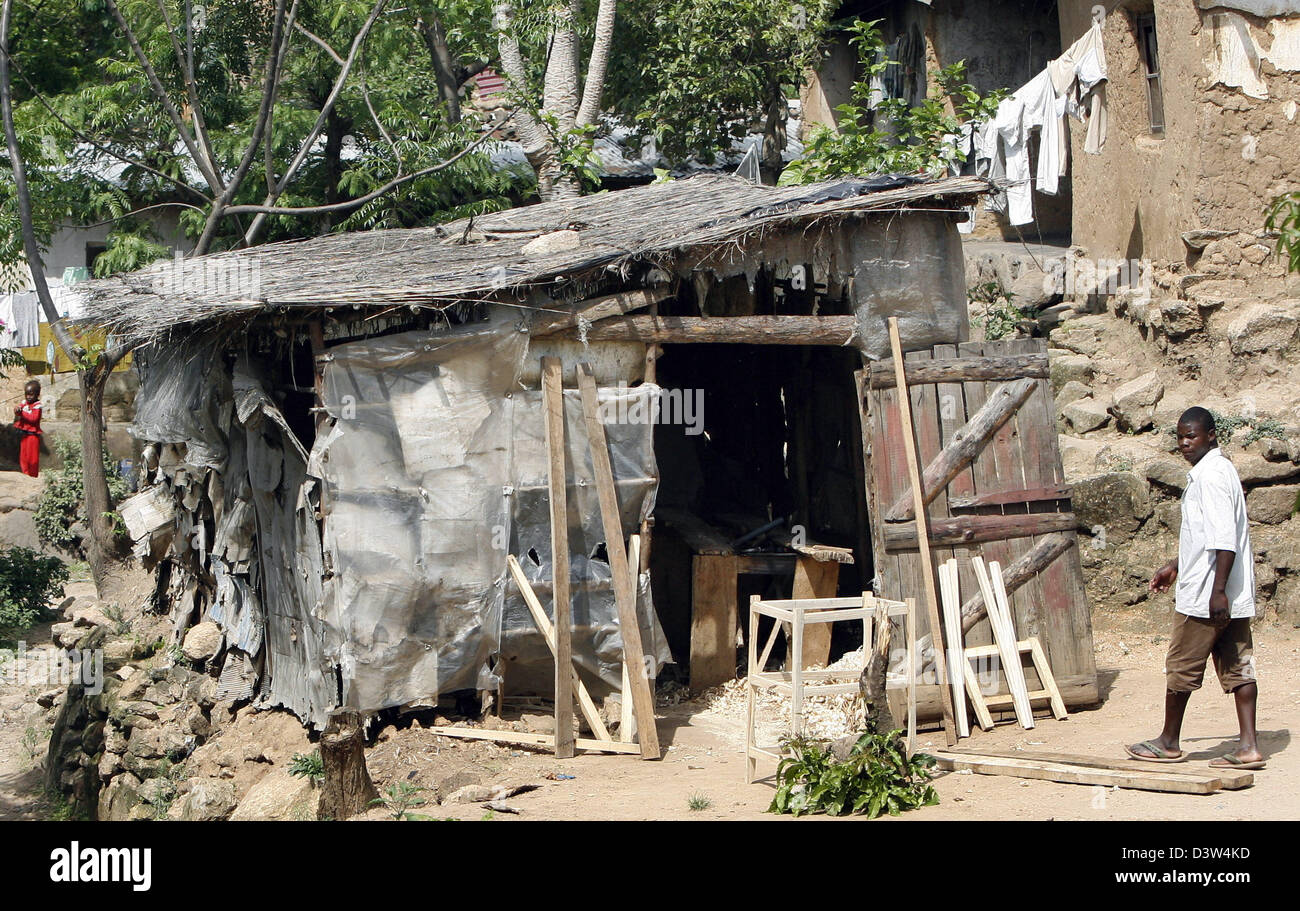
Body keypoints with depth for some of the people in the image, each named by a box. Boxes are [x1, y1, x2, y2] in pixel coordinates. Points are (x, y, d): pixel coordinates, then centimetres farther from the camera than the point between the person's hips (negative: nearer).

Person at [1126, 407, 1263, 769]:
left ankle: (1169, 742, 13)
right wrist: (1176, 566, 33)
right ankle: (1248, 746, 2)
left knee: (1181, 668, 2)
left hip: (1205, 594, -10)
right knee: (1237, 668, 5)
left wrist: (1218, 591, -26)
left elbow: (1224, 539, -23)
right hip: (1234, 597, 10)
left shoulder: (1210, 474, -15)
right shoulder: (1220, 469, 17)